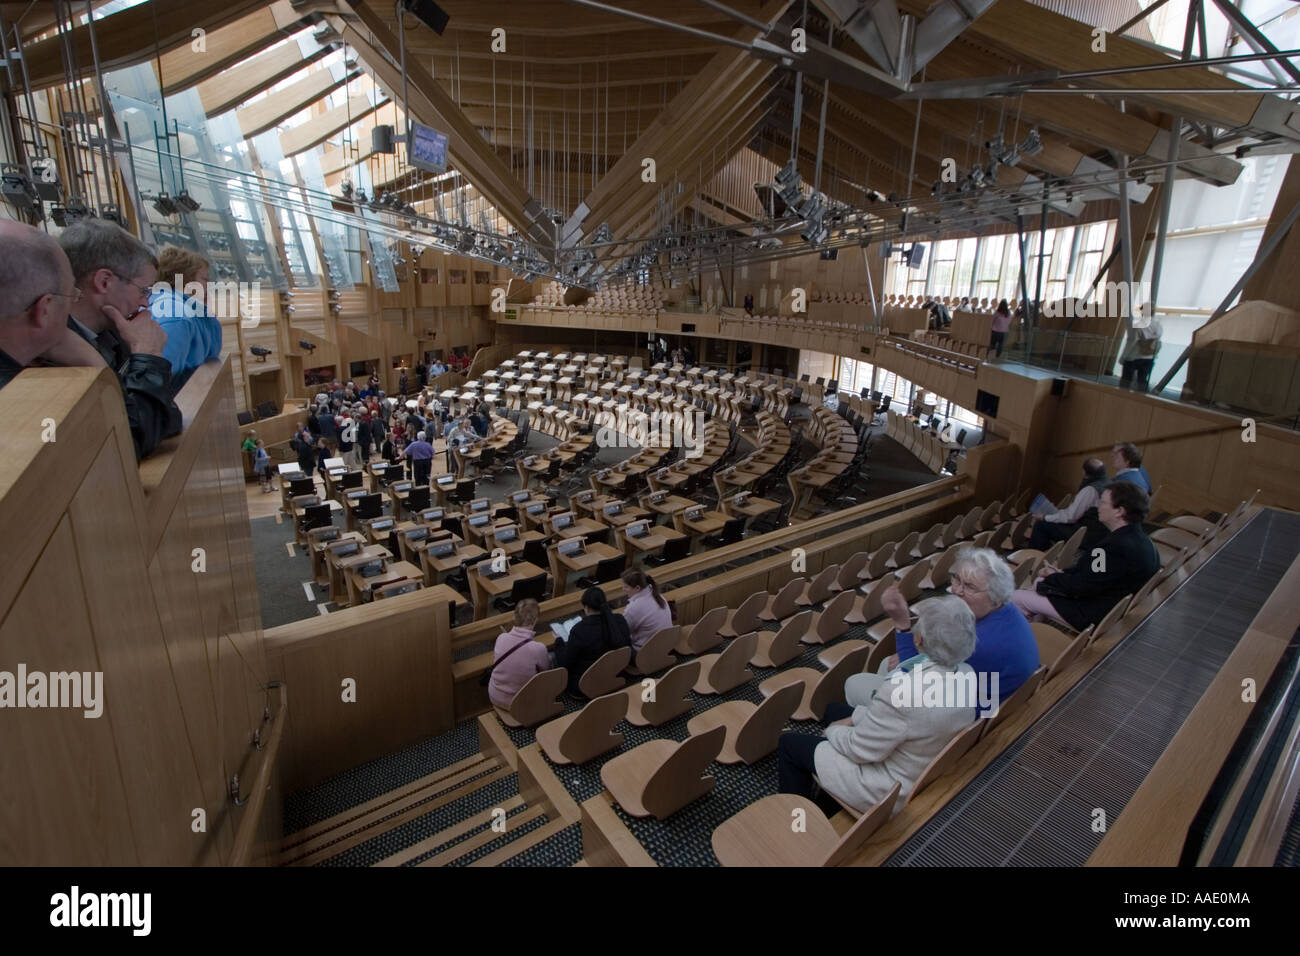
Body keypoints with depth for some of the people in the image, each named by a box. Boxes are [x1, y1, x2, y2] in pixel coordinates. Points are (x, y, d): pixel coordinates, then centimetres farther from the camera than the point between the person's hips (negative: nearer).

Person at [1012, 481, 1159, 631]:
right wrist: (1062, 574, 1)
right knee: (1040, 581, 23)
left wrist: (1052, 577, -6)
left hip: (1092, 619, -10)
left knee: (1016, 598, -6)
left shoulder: (1115, 547, -32)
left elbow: (1080, 586, -25)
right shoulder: (1141, 540, 2)